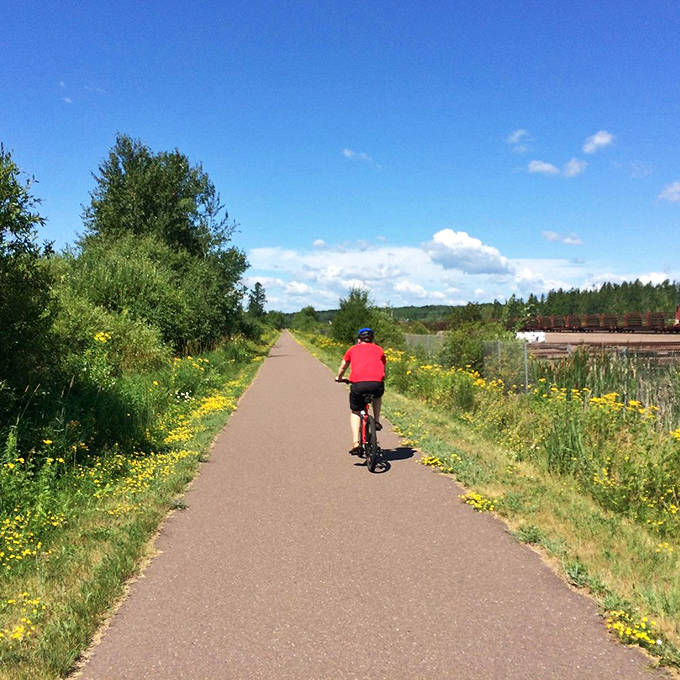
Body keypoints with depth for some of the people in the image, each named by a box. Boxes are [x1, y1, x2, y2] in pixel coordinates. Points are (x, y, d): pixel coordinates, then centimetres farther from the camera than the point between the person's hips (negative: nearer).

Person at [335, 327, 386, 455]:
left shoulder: (353, 349, 24)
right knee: (377, 396, 37)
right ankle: (376, 421, 23)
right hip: (377, 383, 1)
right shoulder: (379, 349, 25)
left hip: (358, 384, -1)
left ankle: (355, 442, 5)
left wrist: (339, 378, 57)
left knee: (355, 412, 19)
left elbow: (342, 367, 37)